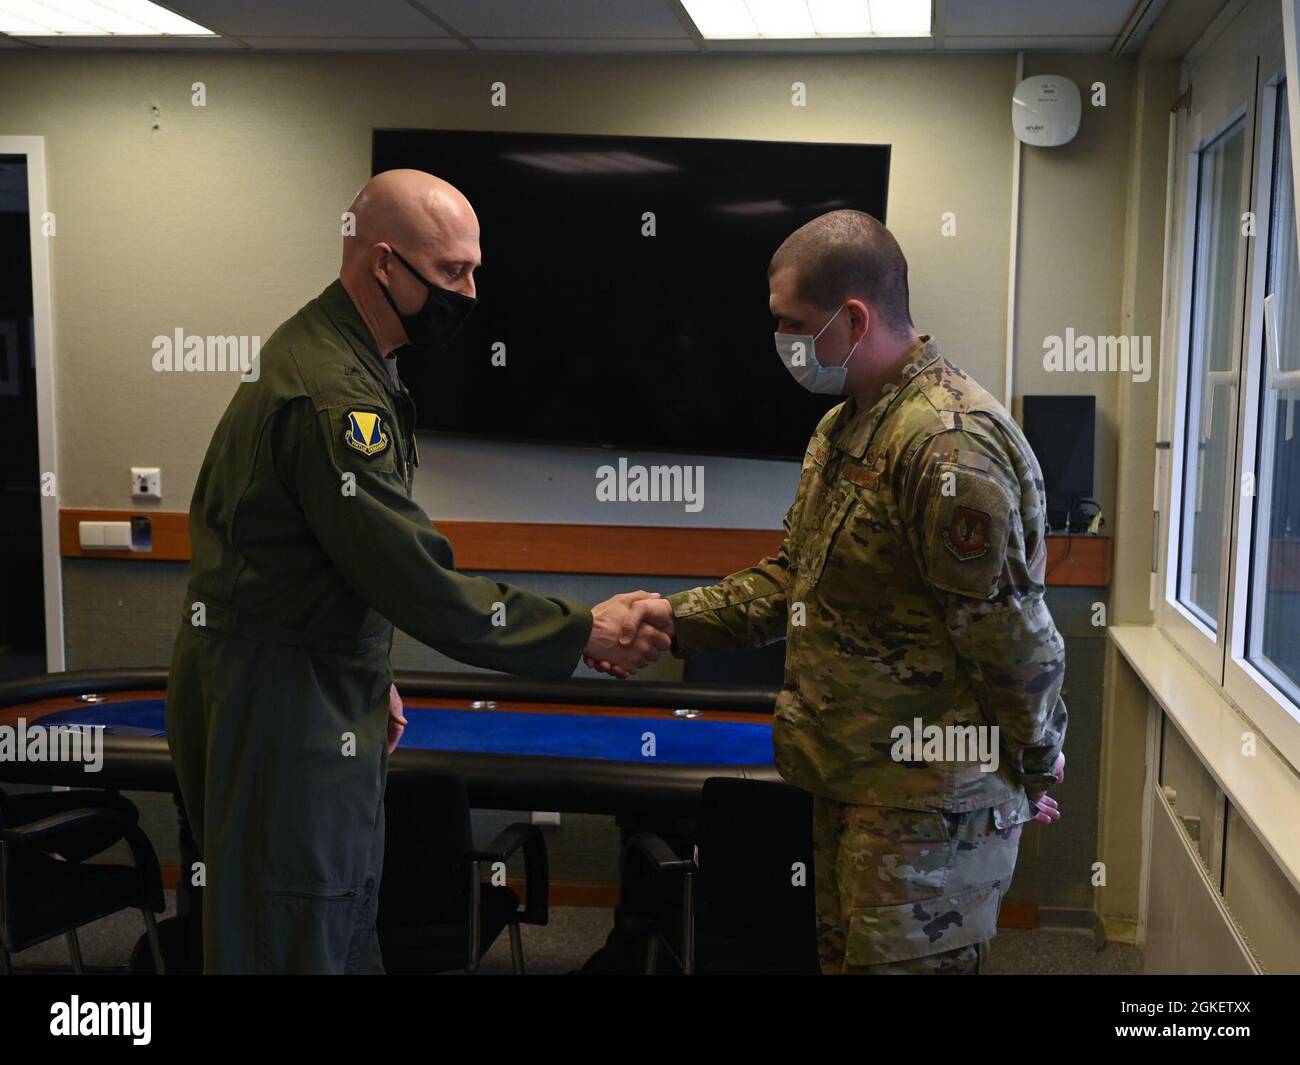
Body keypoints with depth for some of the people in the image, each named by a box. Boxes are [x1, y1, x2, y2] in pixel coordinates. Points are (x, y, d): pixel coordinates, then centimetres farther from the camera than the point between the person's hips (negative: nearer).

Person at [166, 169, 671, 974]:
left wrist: (369, 677, 17)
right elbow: (417, 578, -26)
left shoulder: (333, 355, 10)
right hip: (278, 704, -10)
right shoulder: (330, 394, -23)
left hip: (322, 687, 10)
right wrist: (584, 631, -19)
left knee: (345, 924, 19)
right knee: (297, 943, 1)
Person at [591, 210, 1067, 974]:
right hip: (855, 781, 10)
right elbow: (796, 577, 16)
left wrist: (1035, 768, -9)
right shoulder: (844, 427, 10)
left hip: (928, 802, -10)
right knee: (845, 955, 20)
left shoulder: (948, 443, -24)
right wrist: (680, 618, 5)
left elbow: (1014, 640, -21)